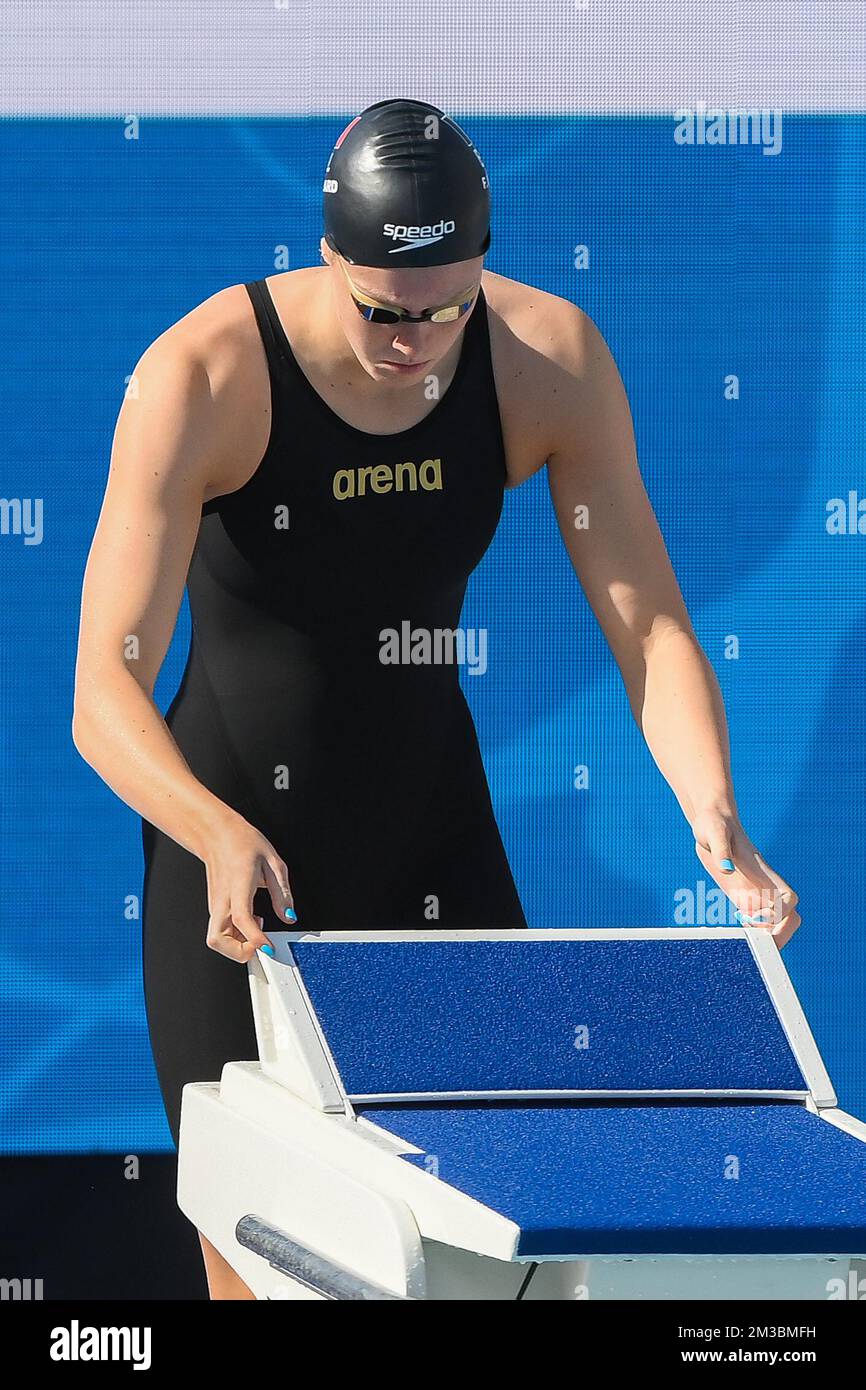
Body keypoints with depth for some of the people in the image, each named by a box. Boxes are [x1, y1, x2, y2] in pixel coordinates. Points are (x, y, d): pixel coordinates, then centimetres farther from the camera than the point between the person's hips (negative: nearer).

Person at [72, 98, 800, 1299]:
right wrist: (221, 839, -47)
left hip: (435, 828, 4)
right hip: (237, 838, -3)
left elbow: (649, 624, -12)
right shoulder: (202, 379, -24)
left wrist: (714, 817, -30)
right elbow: (105, 696, -28)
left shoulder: (552, 358, -13)